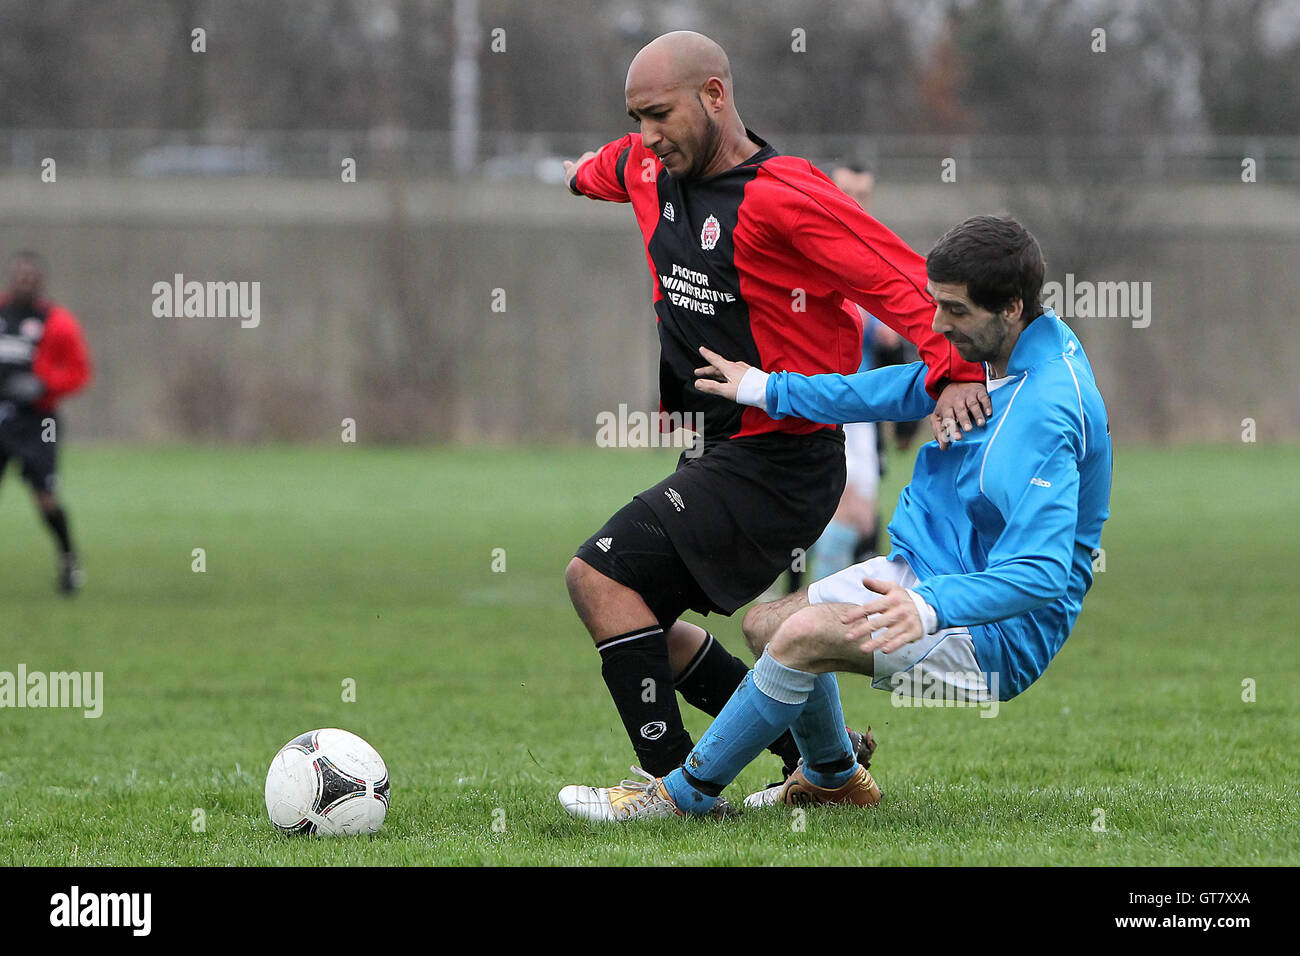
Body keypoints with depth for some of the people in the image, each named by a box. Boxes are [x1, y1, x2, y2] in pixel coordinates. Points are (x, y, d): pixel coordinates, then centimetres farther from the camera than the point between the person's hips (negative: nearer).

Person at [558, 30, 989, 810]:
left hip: (778, 463, -10)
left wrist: (952, 371, -37)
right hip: (720, 454, 10)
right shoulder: (653, 171, 8)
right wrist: (586, 173, 56)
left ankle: (675, 783, -15)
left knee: (600, 577, -19)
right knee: (640, 624, 14)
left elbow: (902, 279, -24)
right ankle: (818, 755, 21)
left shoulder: (784, 197, -19)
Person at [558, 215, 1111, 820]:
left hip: (1000, 633, -10)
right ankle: (834, 778, 33)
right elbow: (914, 389, 17)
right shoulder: (993, 350, 0)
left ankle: (684, 794, -11)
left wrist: (929, 607, -49)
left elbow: (1040, 573, -36)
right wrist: (769, 390, 19)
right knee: (764, 625, 12)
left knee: (804, 635, -25)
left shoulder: (1046, 411, -30)